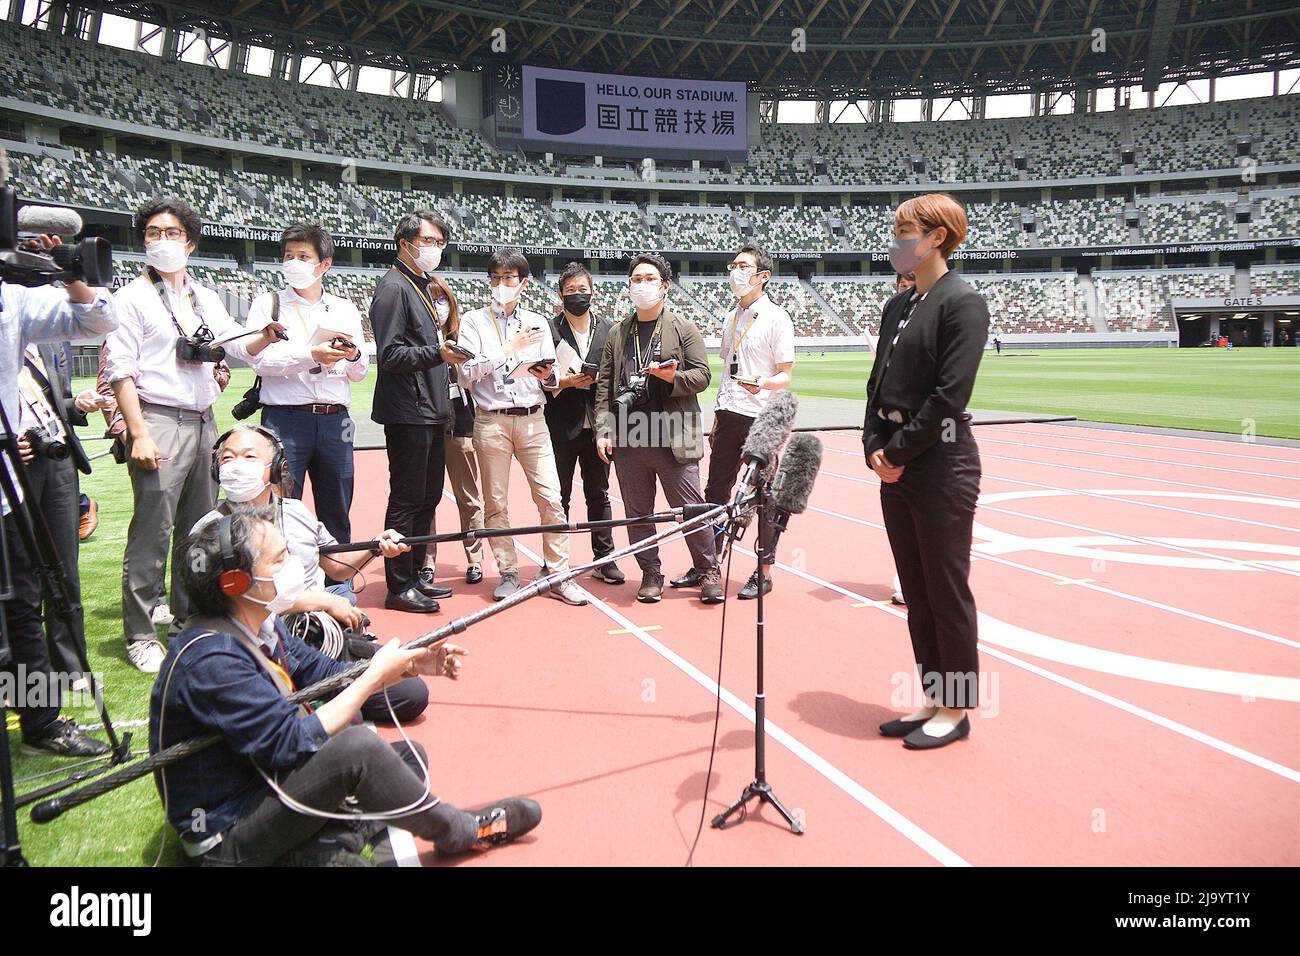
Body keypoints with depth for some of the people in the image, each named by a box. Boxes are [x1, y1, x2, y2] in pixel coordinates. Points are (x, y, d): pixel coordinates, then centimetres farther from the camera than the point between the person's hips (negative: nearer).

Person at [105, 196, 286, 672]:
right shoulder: (132, 297, -1)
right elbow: (120, 370, -7)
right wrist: (138, 434, -16)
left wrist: (266, 338, -11)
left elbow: (237, 344, 12)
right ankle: (140, 636, 4)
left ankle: (190, 620, 26)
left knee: (199, 530, 13)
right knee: (152, 534, -6)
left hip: (203, 422, 6)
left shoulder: (207, 299, 17)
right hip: (159, 422, -6)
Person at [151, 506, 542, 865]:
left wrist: (411, 663, -5)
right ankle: (462, 831, -7)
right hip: (228, 837, -9)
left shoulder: (261, 627, 1)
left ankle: (326, 848, -10)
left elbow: (327, 674, 9)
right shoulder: (210, 659, -27)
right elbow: (293, 744, -29)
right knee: (357, 745, -29)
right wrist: (376, 675, -20)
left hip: (267, 786, 10)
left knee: (408, 756, 9)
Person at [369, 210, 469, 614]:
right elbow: (389, 354, -18)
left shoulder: (423, 286, 19)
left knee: (428, 497, 14)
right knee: (407, 500, -5)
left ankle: (414, 576, 25)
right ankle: (399, 587, 4)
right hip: (408, 413, -10)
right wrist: (437, 353, -27)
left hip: (431, 413, 10)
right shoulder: (394, 288, -9)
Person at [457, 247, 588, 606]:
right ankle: (508, 574, 16)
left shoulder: (538, 322, 12)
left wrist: (546, 375, -9)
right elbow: (469, 372, -6)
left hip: (532, 420, 2)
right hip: (491, 421, -1)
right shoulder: (474, 321, 4)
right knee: (496, 503, 4)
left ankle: (558, 576, 4)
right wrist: (510, 348, -12)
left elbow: (551, 378, 14)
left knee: (551, 499, -4)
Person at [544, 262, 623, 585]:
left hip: (596, 425, 3)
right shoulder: (548, 329, 0)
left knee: (599, 495, 10)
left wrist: (598, 381, -9)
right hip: (561, 426, -2)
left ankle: (604, 559, 19)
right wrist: (563, 383, -16)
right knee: (558, 496, 5)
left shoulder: (608, 329, 9)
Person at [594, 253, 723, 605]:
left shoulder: (683, 328, 5)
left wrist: (673, 377, -19)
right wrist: (603, 430, 3)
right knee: (637, 511, 9)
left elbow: (702, 375, 1)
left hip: (674, 437, -3)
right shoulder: (617, 333, 15)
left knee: (690, 507, -1)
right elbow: (604, 385, 12)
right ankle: (651, 574, 22)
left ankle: (708, 571, 15)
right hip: (628, 437, 4)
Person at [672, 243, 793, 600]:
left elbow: (785, 377, -9)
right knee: (715, 491, 10)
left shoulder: (777, 318, -6)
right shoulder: (731, 319, 14)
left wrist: (762, 382, -29)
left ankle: (764, 572, 12)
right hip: (728, 416, 7)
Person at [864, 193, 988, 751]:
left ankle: (956, 710, 16)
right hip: (895, 464, 8)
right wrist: (875, 446, 0)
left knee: (946, 589, 2)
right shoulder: (898, 306, 14)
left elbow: (949, 394, -17)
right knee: (915, 590, 13)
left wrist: (899, 451, -14)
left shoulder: (962, 303, -10)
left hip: (941, 462, -8)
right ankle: (934, 698, 26)